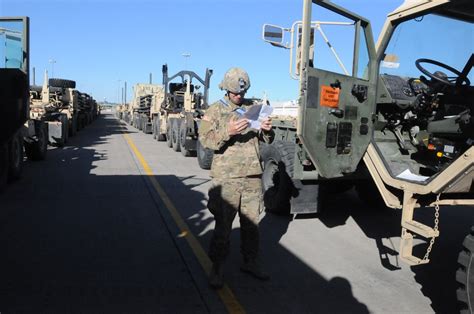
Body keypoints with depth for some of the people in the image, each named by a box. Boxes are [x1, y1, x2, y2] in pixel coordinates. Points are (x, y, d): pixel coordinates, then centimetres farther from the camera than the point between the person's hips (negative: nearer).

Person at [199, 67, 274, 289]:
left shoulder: (253, 107, 13)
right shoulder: (215, 111, 2)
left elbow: (266, 140, 16)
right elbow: (205, 139, -9)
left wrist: (266, 130, -7)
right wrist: (228, 131, -24)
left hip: (252, 175, 4)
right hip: (227, 177, -4)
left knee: (251, 223, 12)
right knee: (223, 225, -1)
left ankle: (250, 262, 28)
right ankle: (217, 269, 13)